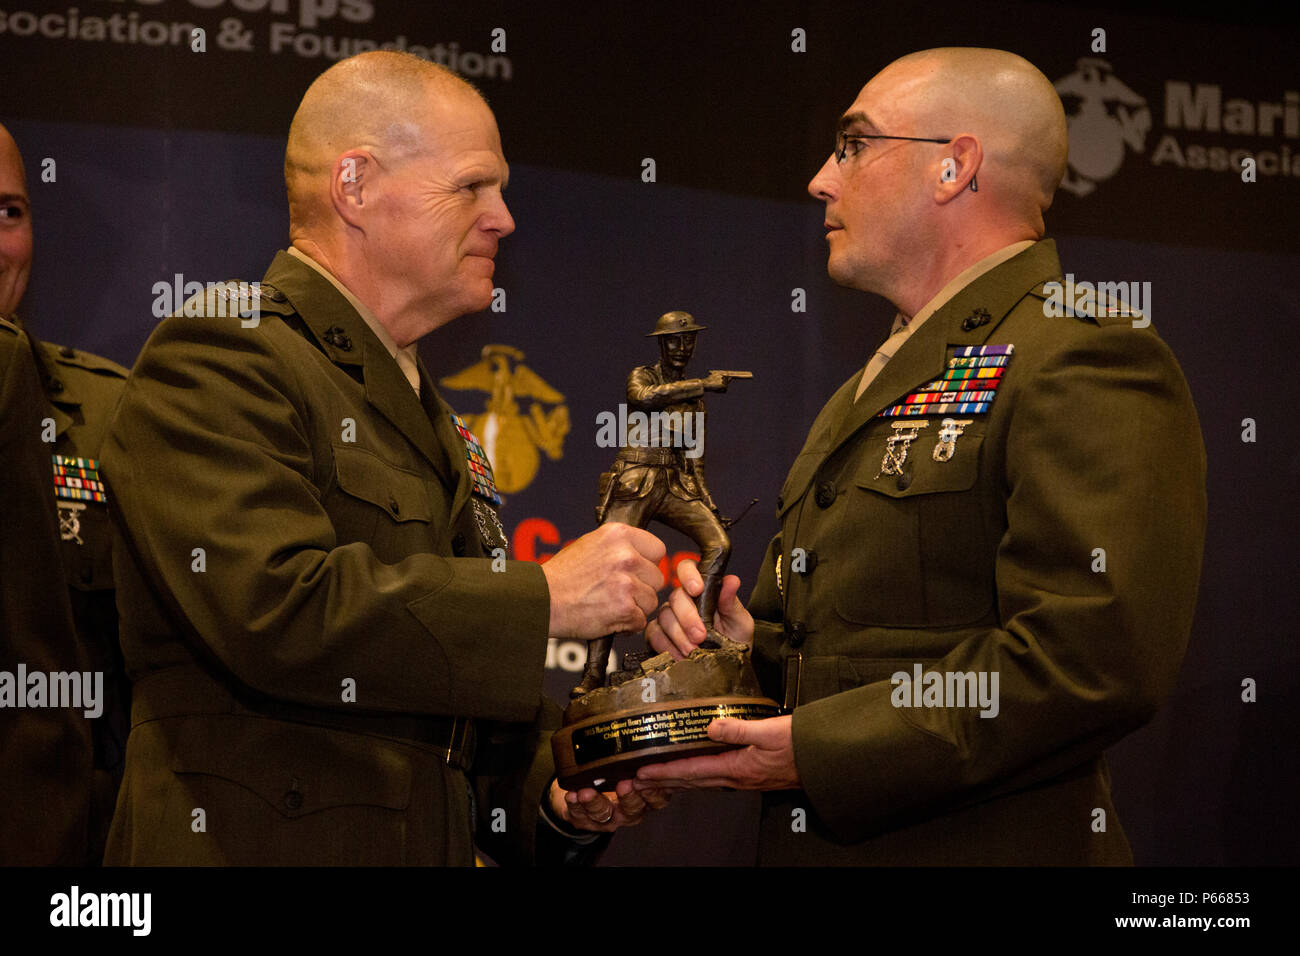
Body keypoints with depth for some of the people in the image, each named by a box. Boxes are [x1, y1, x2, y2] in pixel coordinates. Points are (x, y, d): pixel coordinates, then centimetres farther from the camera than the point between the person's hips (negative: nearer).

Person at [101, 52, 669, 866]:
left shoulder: (440, 433, 18)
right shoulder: (219, 358, -9)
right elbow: (276, 607, -25)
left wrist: (556, 796, 3)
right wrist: (544, 597, -19)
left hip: (433, 847, 8)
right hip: (256, 847, -7)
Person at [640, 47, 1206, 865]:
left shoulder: (1087, 359, -13)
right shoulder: (875, 389, 17)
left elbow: (1095, 658, -25)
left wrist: (818, 751, -22)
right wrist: (750, 649, 1)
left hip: (977, 846, -8)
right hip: (818, 842, 8)